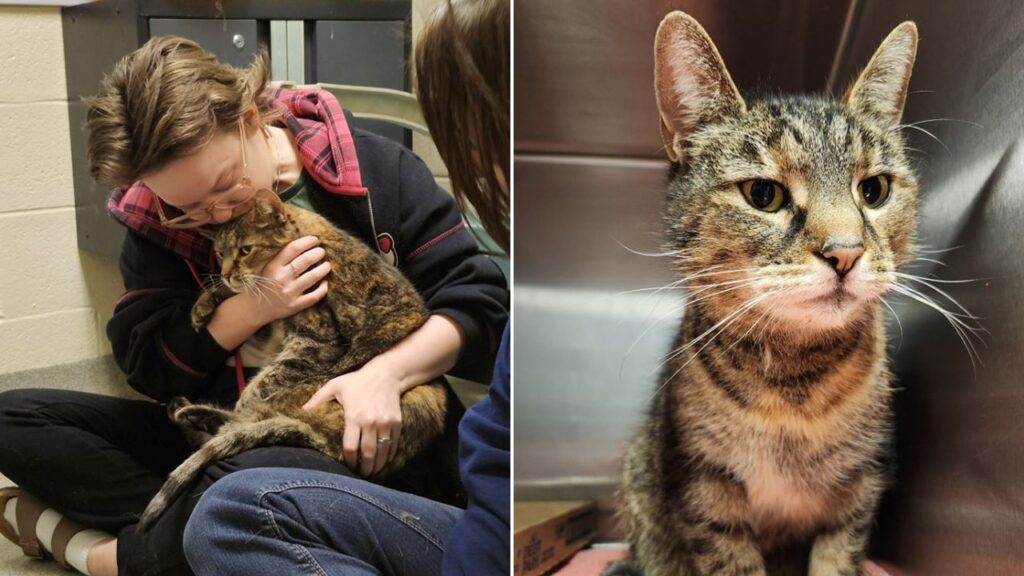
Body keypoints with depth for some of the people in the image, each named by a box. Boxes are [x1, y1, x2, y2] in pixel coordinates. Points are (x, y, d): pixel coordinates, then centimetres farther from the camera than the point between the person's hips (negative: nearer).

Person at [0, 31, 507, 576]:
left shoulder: (376, 170, -9)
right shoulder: (160, 215, 1)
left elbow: (482, 301, -10)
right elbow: (144, 365, -1)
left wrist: (387, 371, -26)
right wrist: (252, 307, -16)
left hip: (362, 446, -5)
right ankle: (184, 527, -19)